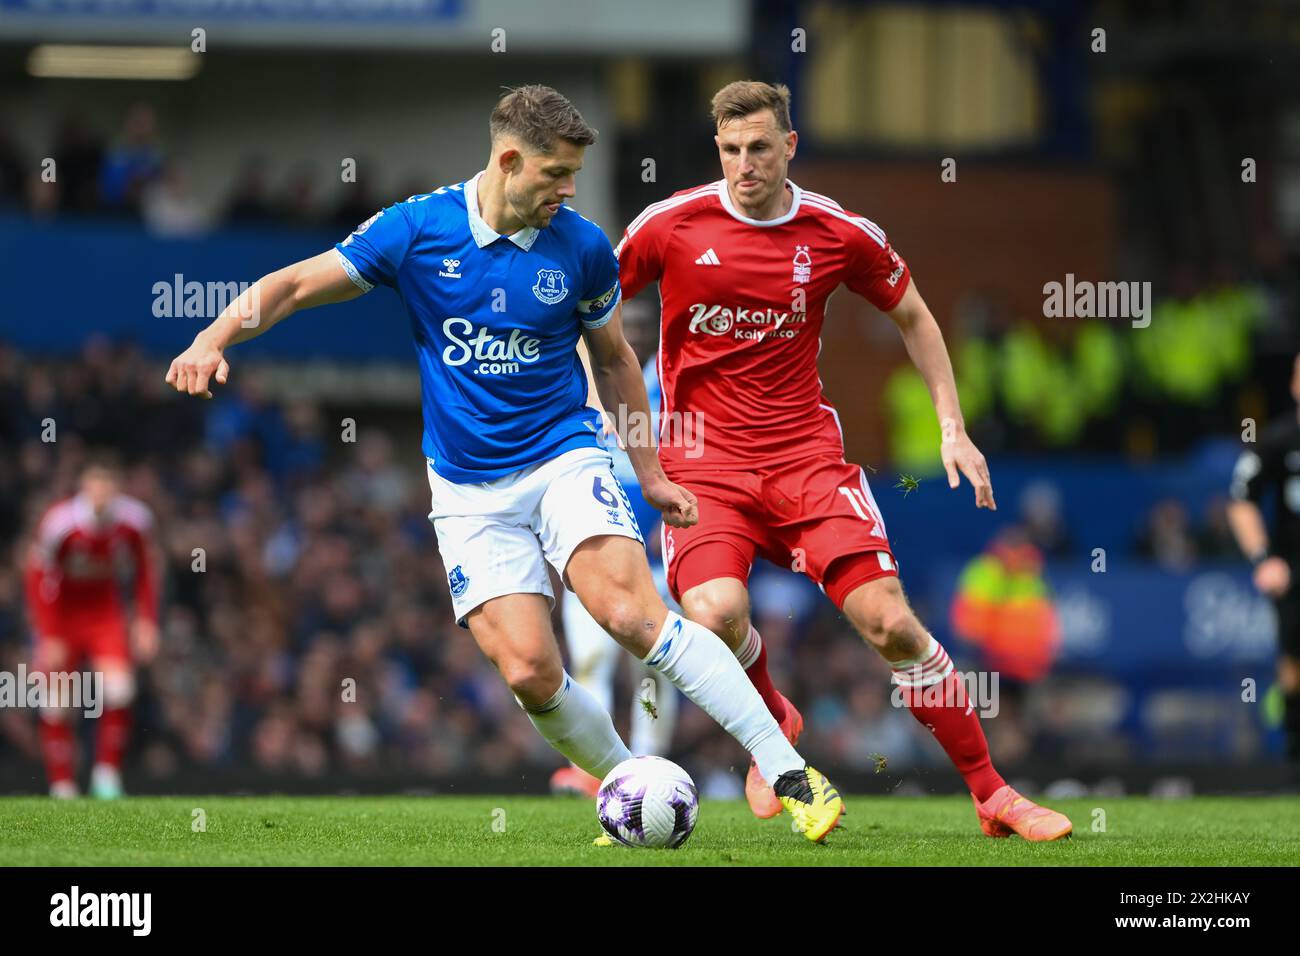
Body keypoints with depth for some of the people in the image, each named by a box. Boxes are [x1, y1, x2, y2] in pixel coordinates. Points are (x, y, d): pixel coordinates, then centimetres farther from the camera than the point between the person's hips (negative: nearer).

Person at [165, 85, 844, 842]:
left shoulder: (582, 248, -2)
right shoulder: (416, 230, -5)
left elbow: (614, 359, 14)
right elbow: (294, 286, -2)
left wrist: (650, 474, 16)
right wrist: (215, 338, -19)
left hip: (564, 458, -1)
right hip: (470, 489, 1)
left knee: (633, 614, -25)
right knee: (529, 671, -15)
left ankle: (790, 775, -24)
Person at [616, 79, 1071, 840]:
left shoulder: (840, 235, -1)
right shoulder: (671, 226, -5)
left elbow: (913, 316, 16)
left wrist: (953, 429, 10)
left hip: (806, 451, 1)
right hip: (703, 458, -1)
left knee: (889, 620, -11)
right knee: (716, 613, -27)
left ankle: (992, 795, 1)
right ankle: (774, 725, 7)